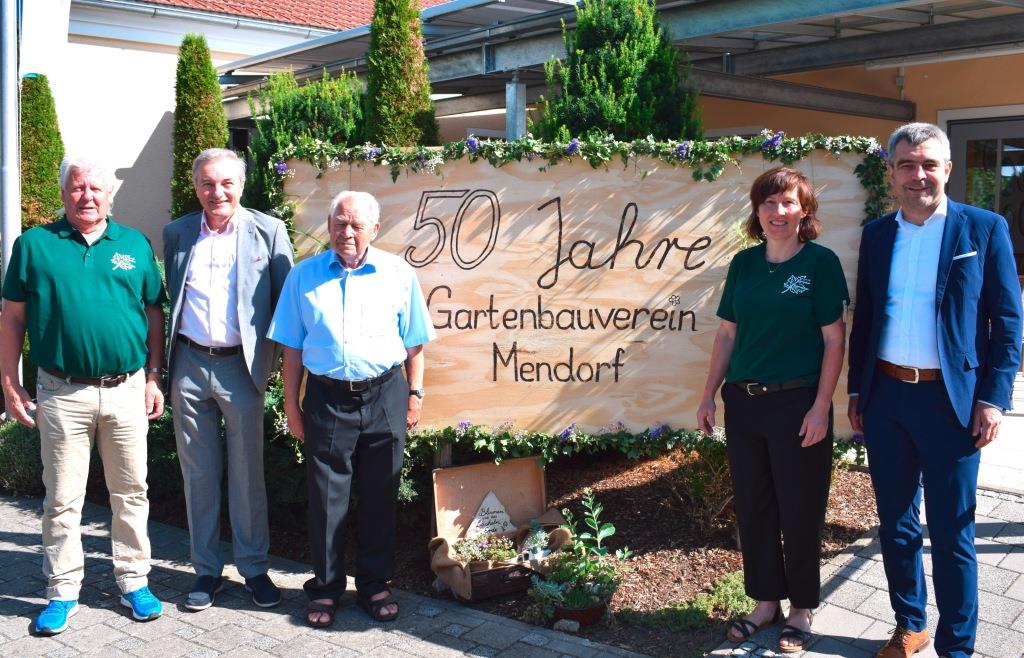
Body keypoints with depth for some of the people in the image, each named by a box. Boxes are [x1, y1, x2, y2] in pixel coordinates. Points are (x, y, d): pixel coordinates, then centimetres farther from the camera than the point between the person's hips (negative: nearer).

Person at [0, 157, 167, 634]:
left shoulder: (135, 245, 5)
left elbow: (153, 315, 8)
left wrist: (153, 377, 4)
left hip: (127, 391, 1)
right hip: (63, 393, -1)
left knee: (131, 493, 10)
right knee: (62, 499, 7)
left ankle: (134, 583, 23)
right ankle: (63, 592, 21)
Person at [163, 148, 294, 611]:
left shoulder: (268, 231, -1)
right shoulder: (176, 234, 8)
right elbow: (168, 299, 13)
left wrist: (269, 359, -6)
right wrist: (163, 366, 6)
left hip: (240, 366, -3)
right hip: (189, 365, 3)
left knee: (247, 473, 6)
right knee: (198, 473, 10)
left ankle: (254, 567, 20)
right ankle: (206, 569, 23)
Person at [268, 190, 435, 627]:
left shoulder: (398, 274, 2)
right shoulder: (303, 276, 3)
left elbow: (414, 344, 7)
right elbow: (292, 347, 5)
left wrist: (414, 394, 4)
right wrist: (291, 404, 4)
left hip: (384, 397, 0)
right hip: (326, 398, 0)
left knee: (379, 497, 10)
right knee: (326, 498, 7)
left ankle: (374, 584, 25)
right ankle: (325, 587, 22)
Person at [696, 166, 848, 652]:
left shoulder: (821, 262, -6)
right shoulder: (744, 263, 6)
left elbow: (834, 340, -7)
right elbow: (727, 334, 10)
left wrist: (821, 407, -13)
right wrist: (709, 395, 7)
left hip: (797, 403, -4)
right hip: (743, 402, 5)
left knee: (799, 512, 7)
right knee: (752, 508, 12)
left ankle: (801, 610, 25)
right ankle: (766, 602, 29)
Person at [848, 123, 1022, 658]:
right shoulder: (877, 234, 8)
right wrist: (857, 391, 11)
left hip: (950, 400, -4)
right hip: (885, 398, 4)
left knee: (951, 534, 5)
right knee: (895, 525, 15)